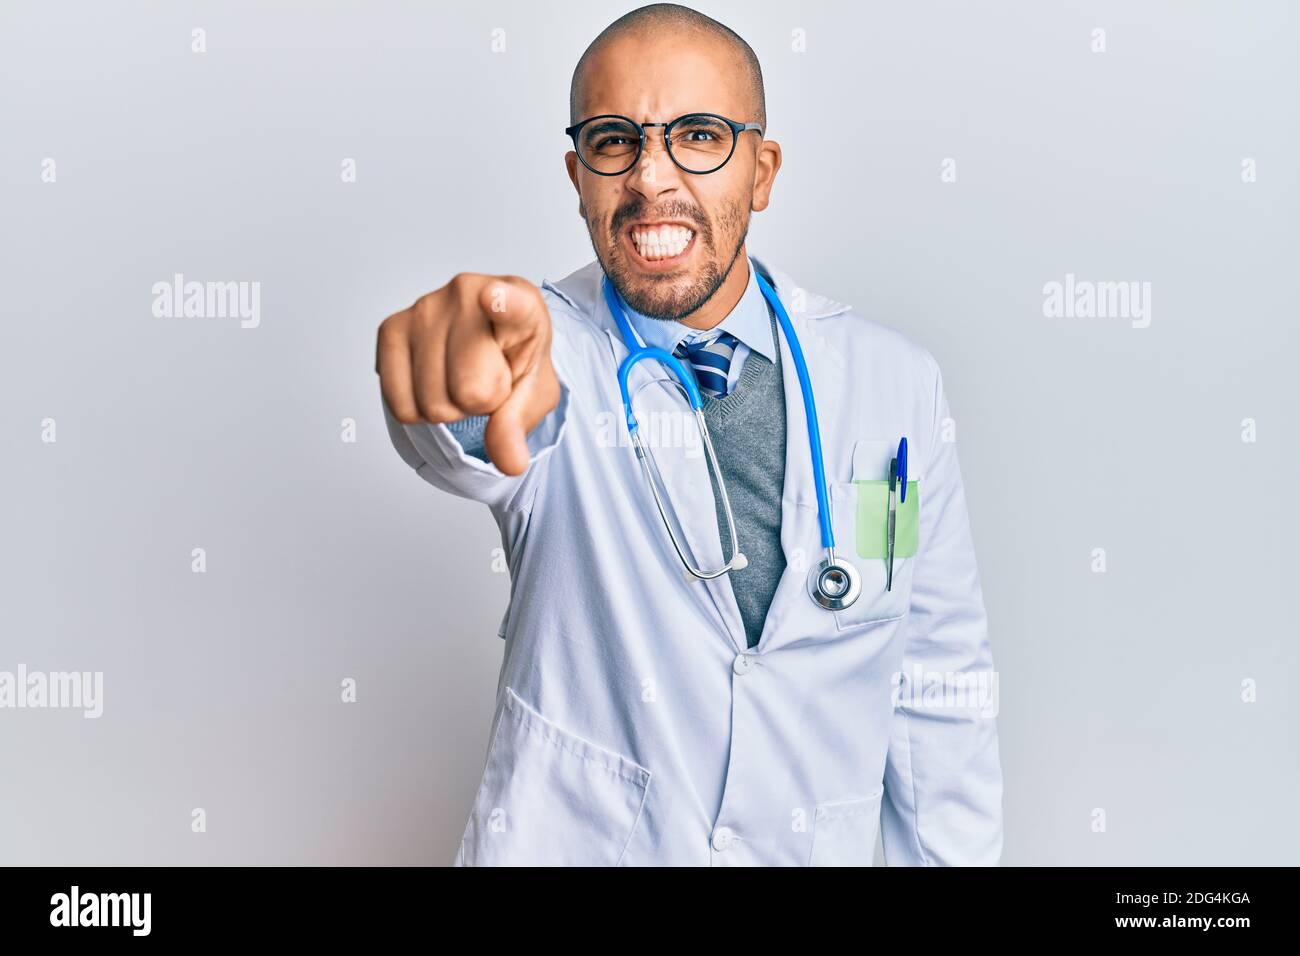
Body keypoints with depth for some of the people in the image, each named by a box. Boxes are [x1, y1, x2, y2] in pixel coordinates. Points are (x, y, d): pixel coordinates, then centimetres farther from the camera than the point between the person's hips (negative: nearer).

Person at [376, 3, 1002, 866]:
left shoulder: (895, 380, -7)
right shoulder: (547, 346, -12)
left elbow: (938, 696, -2)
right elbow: (483, 450, -37)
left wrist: (957, 854, -1)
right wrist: (468, 372, -57)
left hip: (818, 844, 2)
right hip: (567, 840, -1)